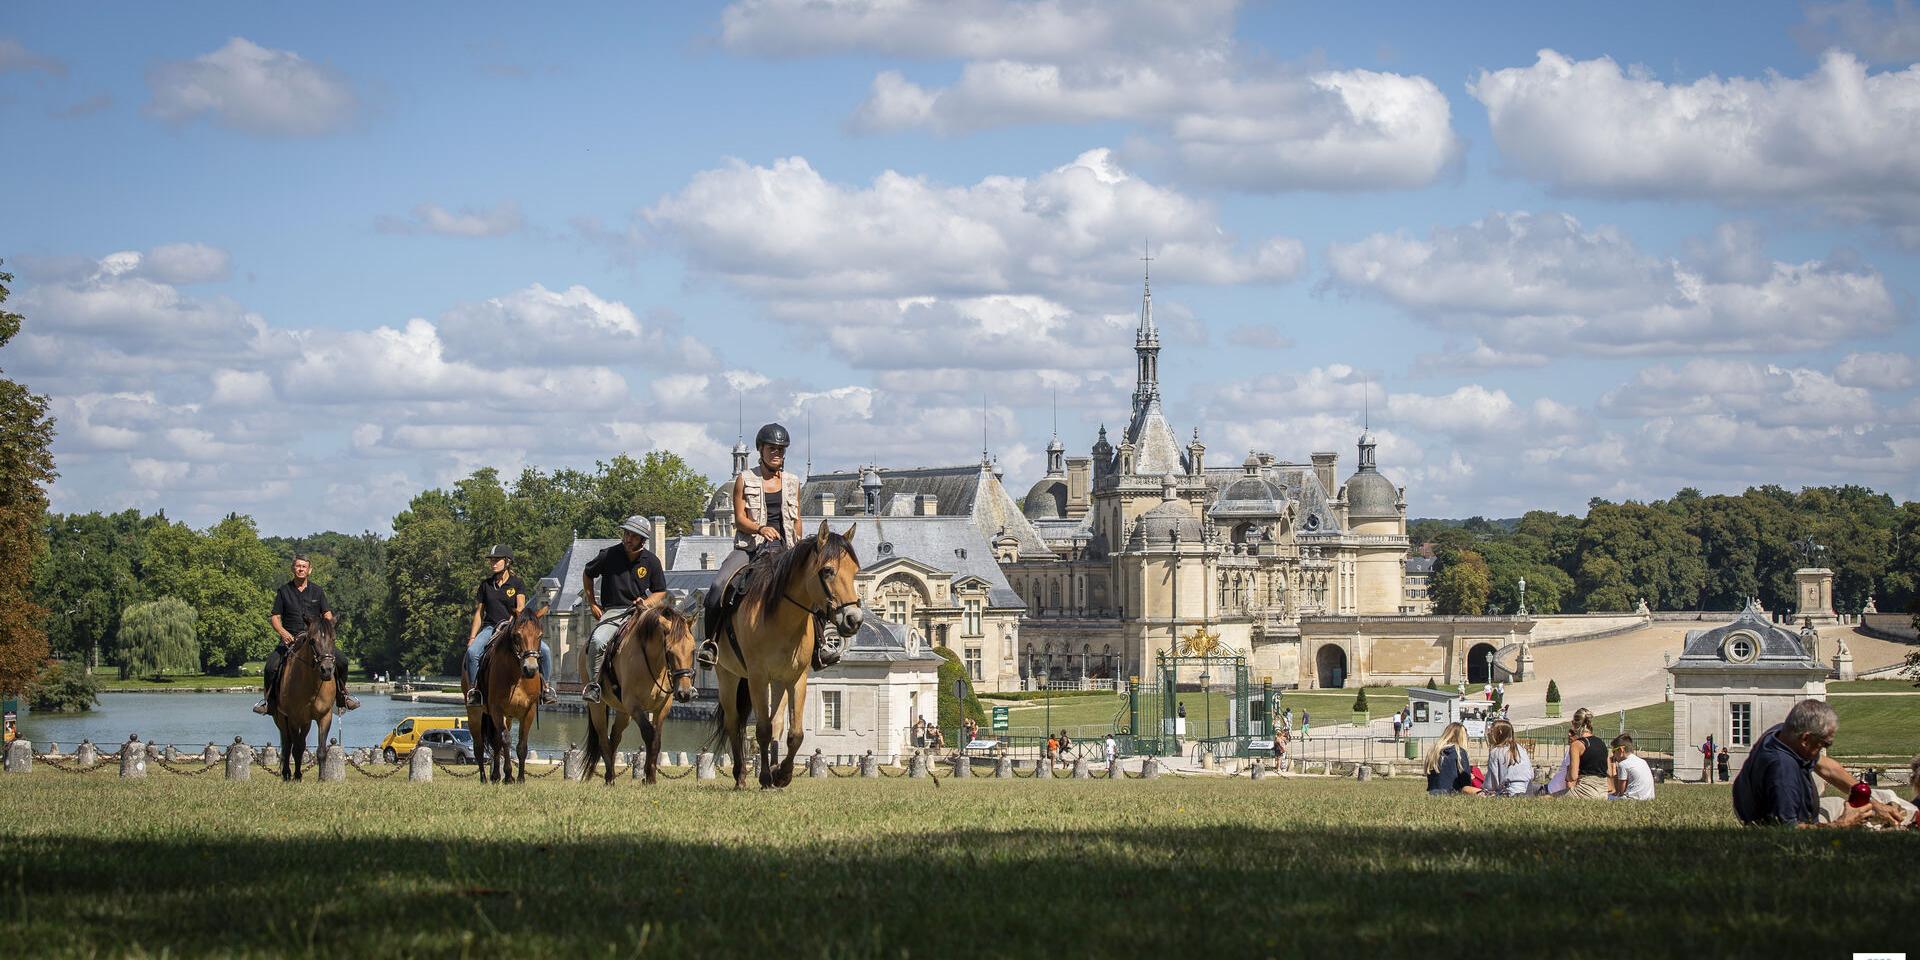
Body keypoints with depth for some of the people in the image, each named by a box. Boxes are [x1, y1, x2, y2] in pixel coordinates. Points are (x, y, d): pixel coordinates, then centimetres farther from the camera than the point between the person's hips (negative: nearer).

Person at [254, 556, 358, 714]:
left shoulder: (317, 591, 11)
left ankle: (342, 695, 5)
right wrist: (283, 632, -14)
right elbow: (275, 617, 6)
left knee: (341, 661, -15)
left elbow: (327, 615, 10)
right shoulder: (283, 591, 7)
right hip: (290, 638, -1)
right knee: (271, 666, -25)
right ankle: (267, 699, -5)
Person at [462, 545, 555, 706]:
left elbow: (520, 609, -5)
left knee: (545, 650, -19)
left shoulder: (517, 584, 5)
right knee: (472, 652, -30)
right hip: (490, 627, 1)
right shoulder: (486, 585, 10)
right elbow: (479, 613, 12)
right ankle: (474, 688, -18)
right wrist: (472, 637, 4)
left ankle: (546, 686, -5)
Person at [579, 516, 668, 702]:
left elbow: (660, 592, 16)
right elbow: (587, 575, 18)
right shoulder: (609, 555, 2)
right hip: (612, 612, -1)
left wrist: (646, 603, -6)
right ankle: (593, 683, -15)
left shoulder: (651, 561, 6)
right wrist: (592, 604, 10)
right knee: (597, 641, -31)